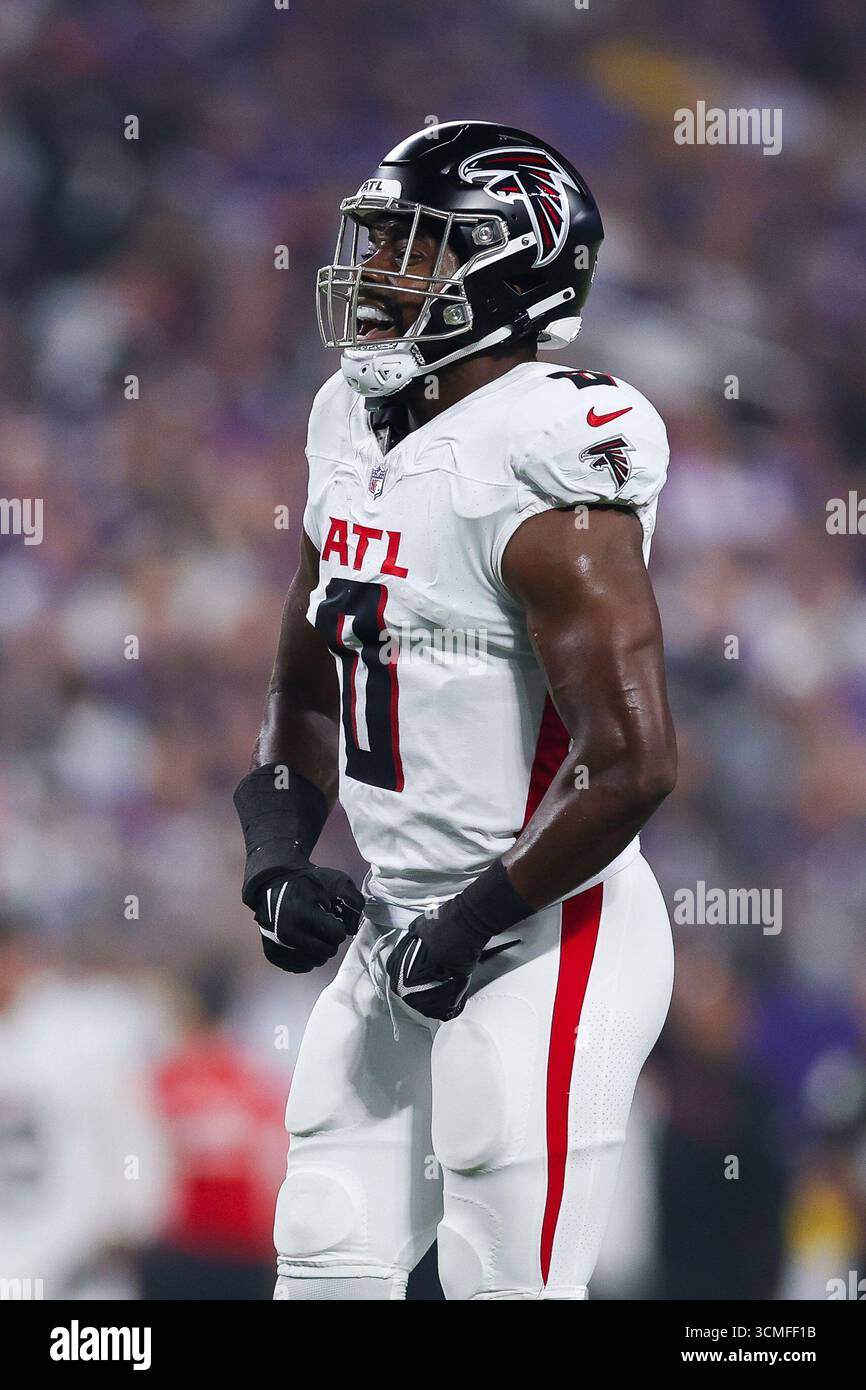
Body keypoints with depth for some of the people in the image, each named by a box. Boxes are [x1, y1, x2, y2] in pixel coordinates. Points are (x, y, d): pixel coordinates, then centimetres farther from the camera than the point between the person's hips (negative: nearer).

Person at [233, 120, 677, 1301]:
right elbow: (306, 689, 23)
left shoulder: (544, 478, -19)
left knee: (510, 1283, -4)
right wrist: (279, 854, 7)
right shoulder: (355, 435, 8)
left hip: (543, 945, -9)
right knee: (325, 1266, 12)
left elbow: (633, 765, -24)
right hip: (404, 938, 9)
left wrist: (473, 923, -17)